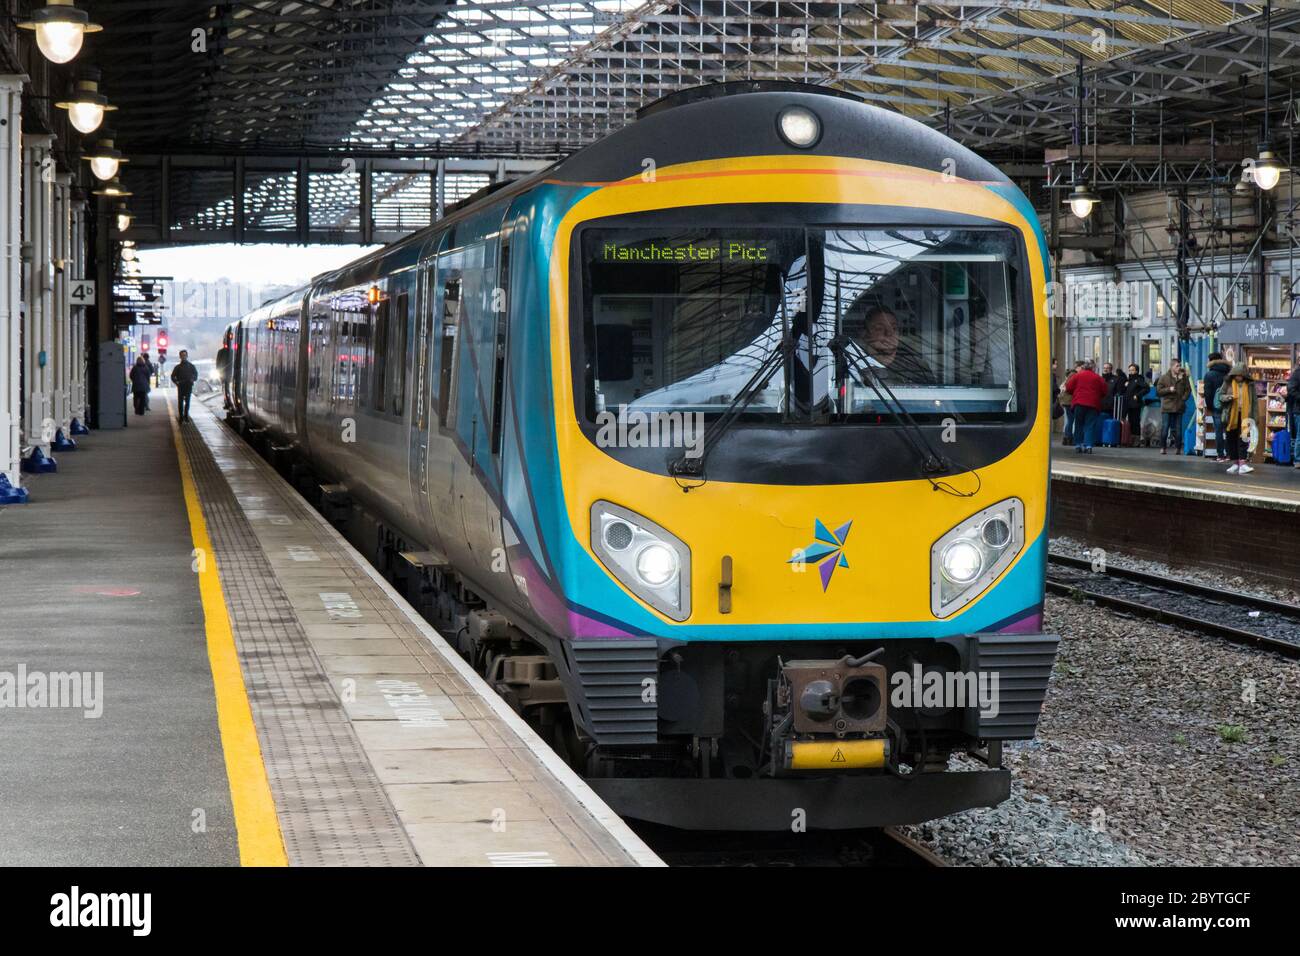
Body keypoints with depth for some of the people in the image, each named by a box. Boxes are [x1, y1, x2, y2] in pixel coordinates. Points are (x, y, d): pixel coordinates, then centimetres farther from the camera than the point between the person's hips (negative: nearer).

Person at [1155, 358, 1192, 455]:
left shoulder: (1183, 377, 7)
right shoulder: (1164, 377, 2)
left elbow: (1188, 390, 11)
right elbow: (1158, 390, 0)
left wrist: (1184, 398, -2)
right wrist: (1169, 389, -12)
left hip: (1179, 407, 2)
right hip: (1167, 407, -2)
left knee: (1178, 429, 3)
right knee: (1164, 428, -4)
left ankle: (1178, 448, 9)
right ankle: (1163, 447, 5)